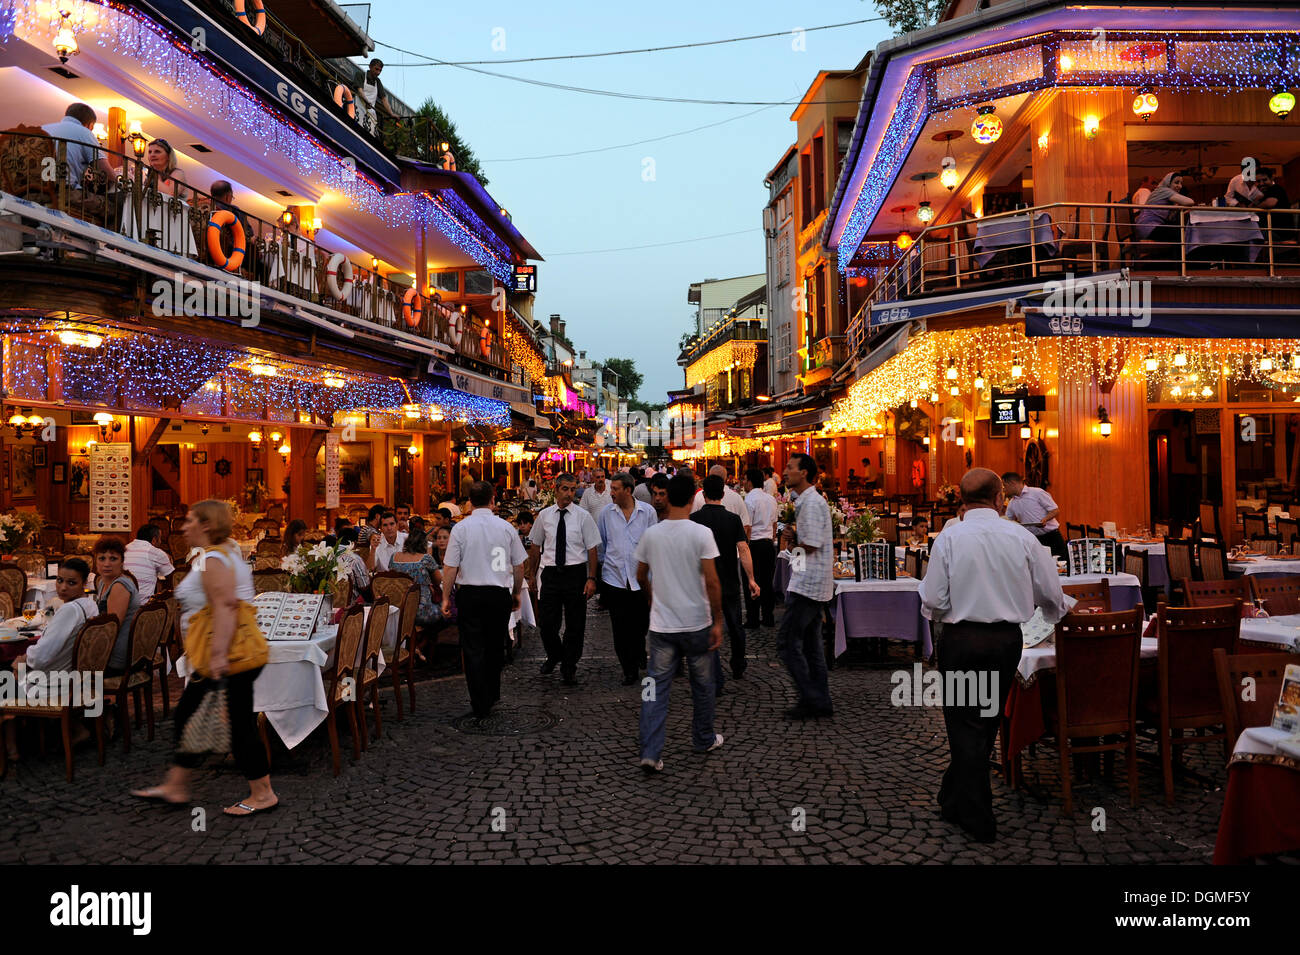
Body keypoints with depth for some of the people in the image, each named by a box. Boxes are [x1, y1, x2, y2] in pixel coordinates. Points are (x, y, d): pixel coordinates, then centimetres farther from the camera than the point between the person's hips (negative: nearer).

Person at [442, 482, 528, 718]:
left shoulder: (460, 528, -6)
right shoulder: (506, 527, -1)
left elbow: (450, 567, -6)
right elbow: (519, 565, 6)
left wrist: (446, 597, 5)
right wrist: (516, 593, 19)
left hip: (469, 594, -2)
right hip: (500, 593, 2)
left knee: (473, 649, 5)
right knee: (496, 647, 17)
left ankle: (480, 705, 6)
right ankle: (492, 695, 30)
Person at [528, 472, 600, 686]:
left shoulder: (583, 516, -2)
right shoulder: (544, 516, 4)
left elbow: (592, 548, -3)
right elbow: (535, 546, 13)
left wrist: (591, 578, -9)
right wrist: (531, 575, 11)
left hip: (575, 572, -1)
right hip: (551, 572, 1)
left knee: (575, 624, 6)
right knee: (547, 622, 3)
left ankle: (569, 668, 22)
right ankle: (554, 655, 33)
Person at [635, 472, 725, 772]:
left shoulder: (651, 534, -1)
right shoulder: (701, 533, -12)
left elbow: (641, 577, 11)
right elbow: (712, 582, -14)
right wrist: (717, 621, -6)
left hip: (661, 624, 2)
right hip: (697, 623, -2)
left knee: (656, 687, 6)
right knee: (702, 684, 16)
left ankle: (650, 753, 1)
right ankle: (704, 740, 32)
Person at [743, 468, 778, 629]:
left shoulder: (749, 500, -12)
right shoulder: (771, 499, 11)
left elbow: (747, 528, -14)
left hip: (754, 543, -7)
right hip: (769, 543, 7)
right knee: (767, 582, 11)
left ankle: (753, 620, 3)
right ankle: (768, 618, 16)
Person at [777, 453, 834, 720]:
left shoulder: (812, 503, -16)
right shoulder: (805, 501, 17)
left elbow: (810, 546, -19)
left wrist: (791, 542, -1)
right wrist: (793, 538, 2)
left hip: (807, 584, -10)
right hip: (816, 584, 10)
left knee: (787, 642, -5)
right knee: (811, 644, 13)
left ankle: (811, 700, 1)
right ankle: (822, 703, 19)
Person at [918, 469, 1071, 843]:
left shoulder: (949, 537, -10)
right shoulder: (1021, 537, -4)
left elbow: (933, 602, -11)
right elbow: (1050, 594, 4)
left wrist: (939, 612, 12)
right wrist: (1065, 611, 27)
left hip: (961, 639, -3)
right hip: (1007, 639, 3)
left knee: (964, 724, 8)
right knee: (988, 721, 18)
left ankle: (977, 817, 12)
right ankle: (957, 800, 34)